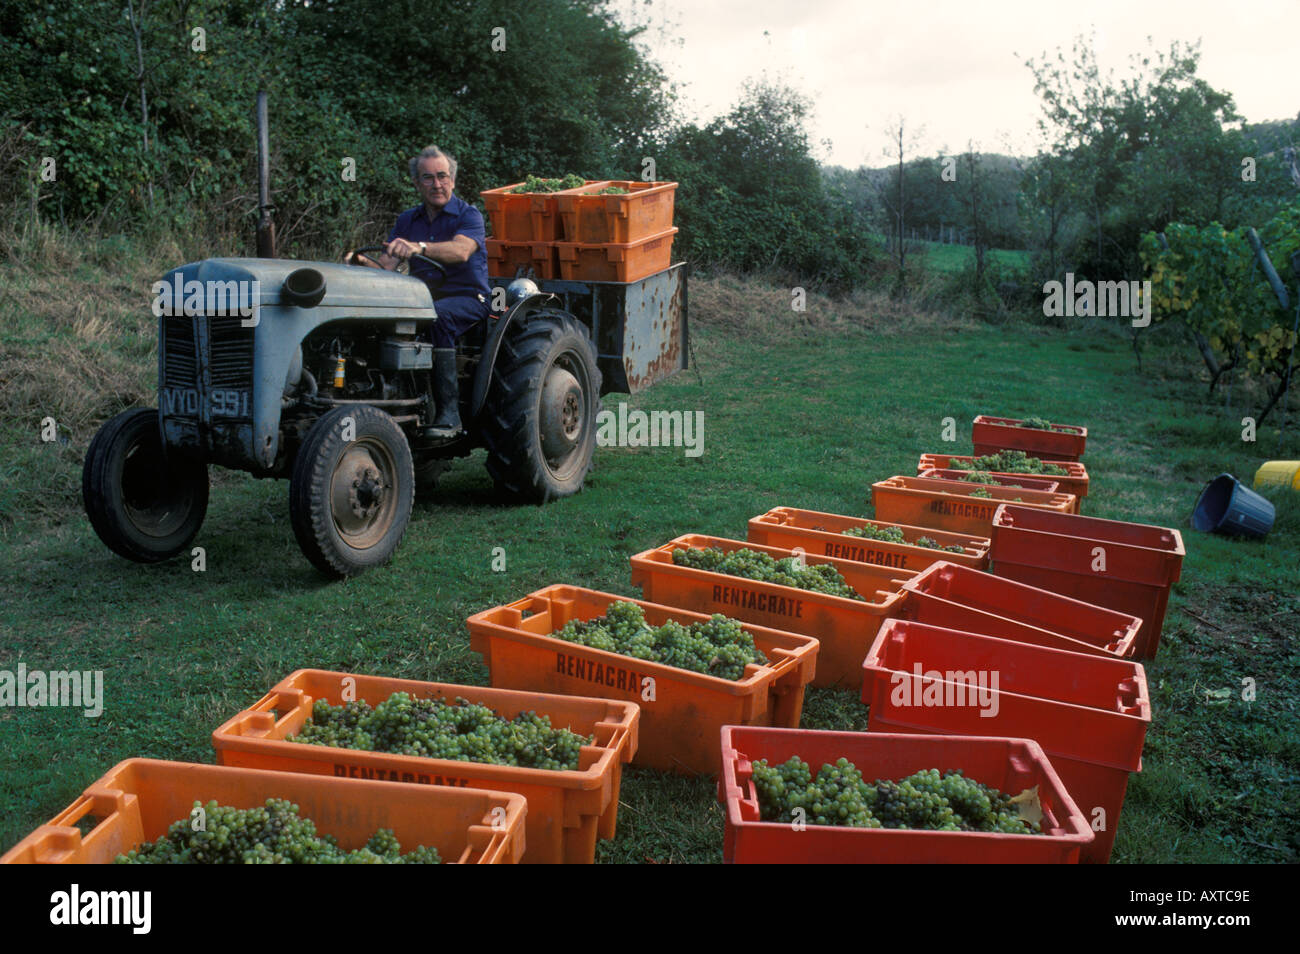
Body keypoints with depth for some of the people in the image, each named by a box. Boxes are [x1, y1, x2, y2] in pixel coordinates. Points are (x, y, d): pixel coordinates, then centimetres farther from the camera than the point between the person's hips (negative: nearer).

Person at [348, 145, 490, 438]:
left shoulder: (469, 215, -3)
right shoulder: (407, 220, 14)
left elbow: (461, 251, -26)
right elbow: (385, 266, 3)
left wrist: (418, 247, -44)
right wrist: (363, 262, -20)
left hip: (467, 298, -5)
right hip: (422, 296, 5)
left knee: (437, 316, -39)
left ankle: (449, 413, -36)